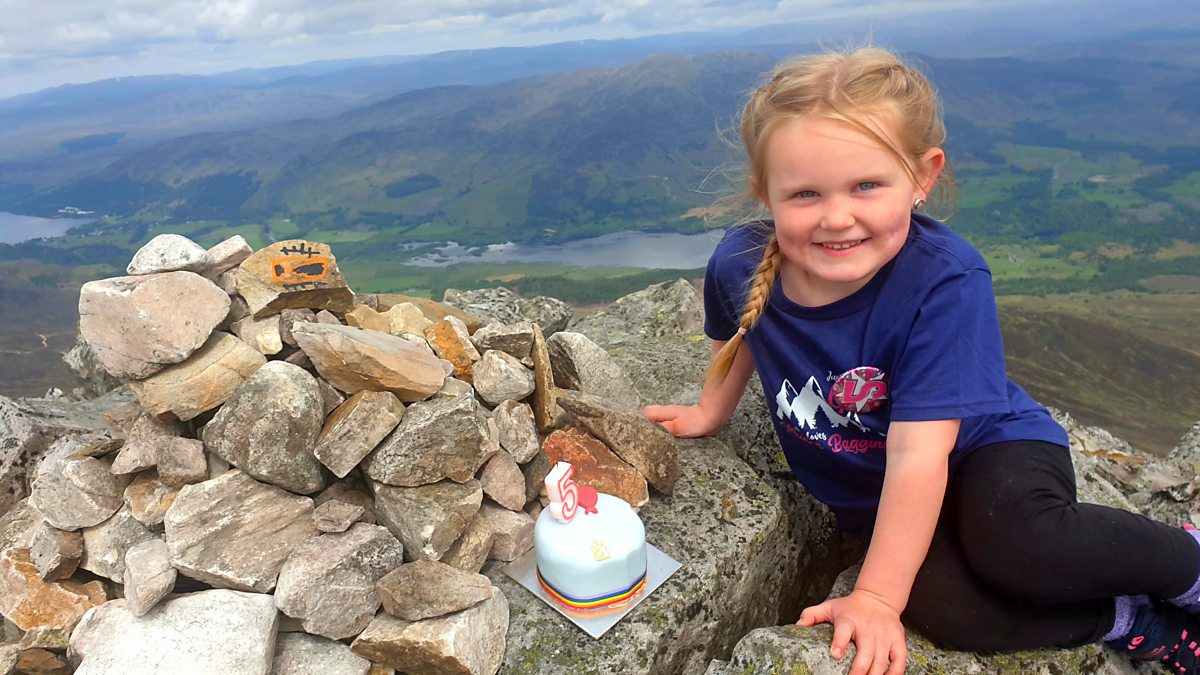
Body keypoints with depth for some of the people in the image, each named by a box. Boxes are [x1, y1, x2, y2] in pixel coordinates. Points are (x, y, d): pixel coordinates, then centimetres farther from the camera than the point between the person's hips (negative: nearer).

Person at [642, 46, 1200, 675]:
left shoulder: (946, 279, -29)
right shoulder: (740, 264, -18)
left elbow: (919, 453, -29)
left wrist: (875, 598, -26)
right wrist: (711, 411, 20)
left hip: (984, 451, -2)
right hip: (871, 497, 3)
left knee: (1016, 544, -36)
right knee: (942, 608, -26)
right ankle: (1137, 624, 0)